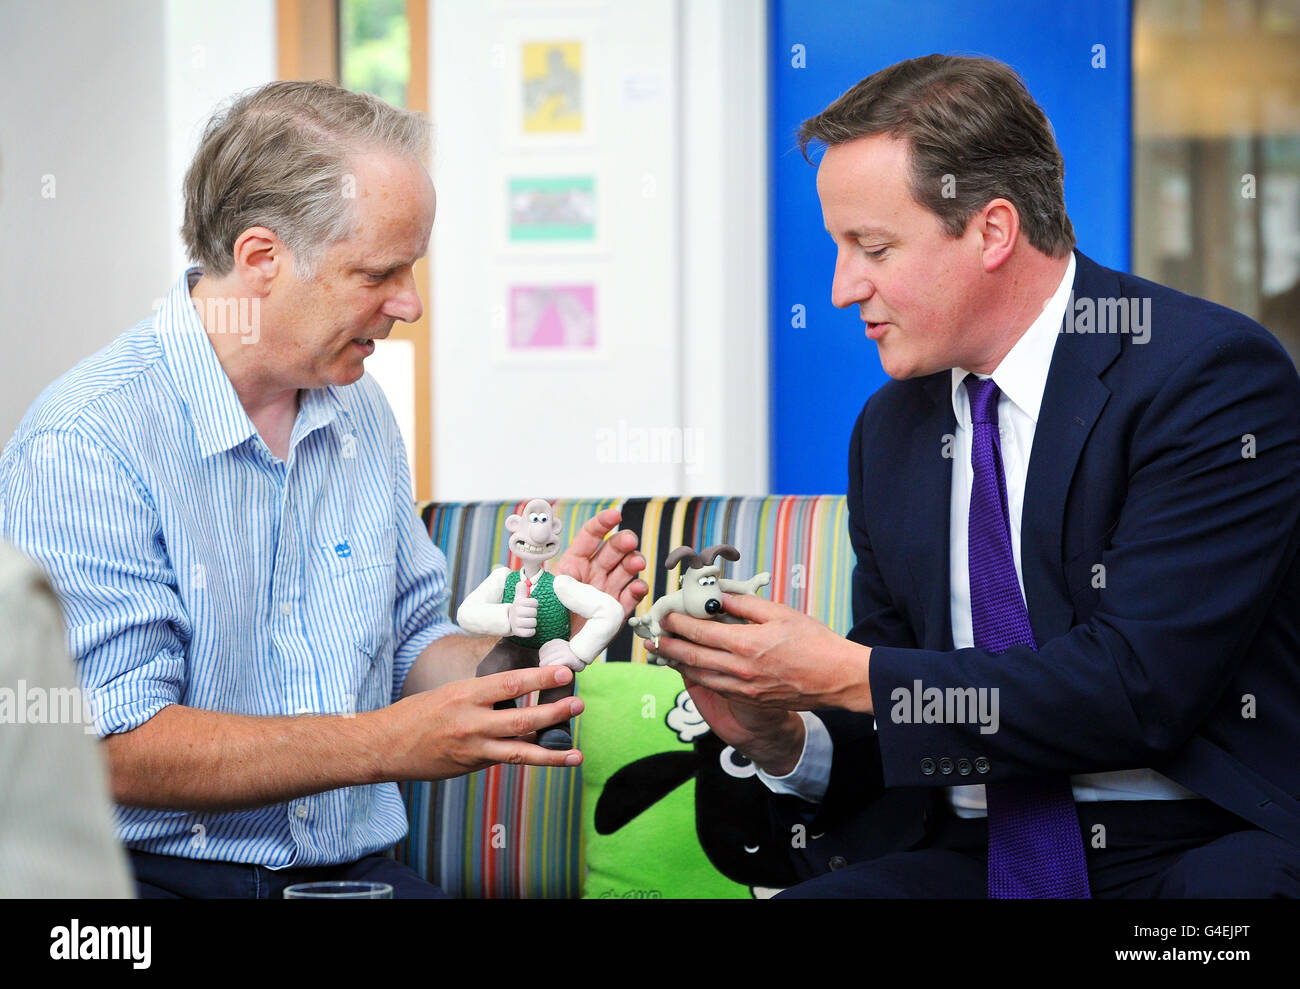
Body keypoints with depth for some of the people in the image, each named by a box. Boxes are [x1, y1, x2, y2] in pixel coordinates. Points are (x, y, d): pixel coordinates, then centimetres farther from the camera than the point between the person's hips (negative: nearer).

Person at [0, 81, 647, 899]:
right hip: (163, 873, -5)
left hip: (356, 874, 5)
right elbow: (113, 747, -18)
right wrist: (384, 744, -21)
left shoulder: (359, 414, 13)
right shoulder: (84, 444, -12)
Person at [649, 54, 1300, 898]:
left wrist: (844, 673, -14)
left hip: (1206, 848, -5)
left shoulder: (1215, 376, -9)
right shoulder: (890, 430, 13)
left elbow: (1137, 686, -18)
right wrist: (786, 740, -6)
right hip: (970, 852, 6)